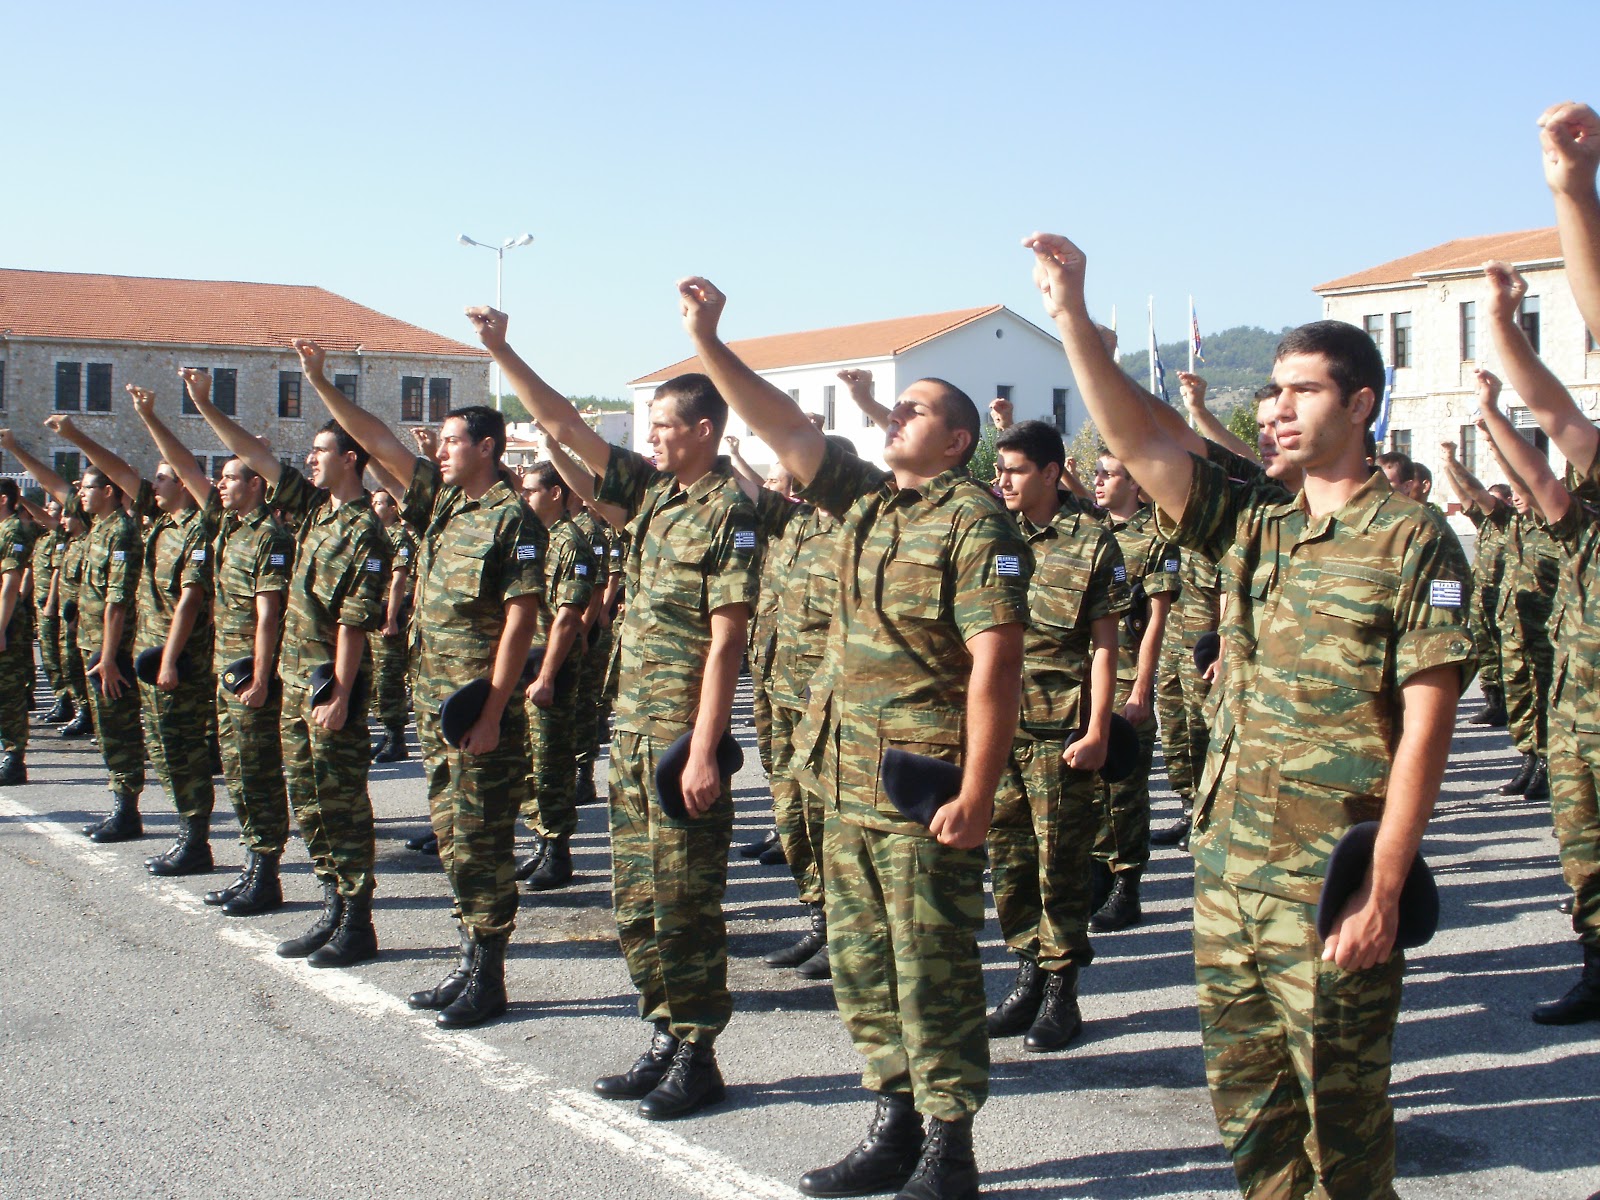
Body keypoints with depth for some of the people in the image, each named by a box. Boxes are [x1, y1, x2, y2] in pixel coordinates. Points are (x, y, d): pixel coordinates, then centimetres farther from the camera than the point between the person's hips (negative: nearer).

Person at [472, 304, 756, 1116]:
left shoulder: (729, 512, -12)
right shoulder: (652, 491, 11)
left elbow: (725, 641, -17)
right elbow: (563, 425, 17)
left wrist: (703, 751, -20)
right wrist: (500, 351, 11)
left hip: (683, 734, -8)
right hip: (632, 724, 8)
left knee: (684, 902, -1)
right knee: (636, 900, 13)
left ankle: (697, 1059, 9)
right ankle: (668, 1040, 24)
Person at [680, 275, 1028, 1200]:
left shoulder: (974, 523, -11)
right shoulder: (866, 501, 13)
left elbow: (994, 664, -18)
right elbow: (787, 430, 13)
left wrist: (978, 793, -22)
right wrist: (708, 343, 5)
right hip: (848, 778, 8)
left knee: (934, 972, -1)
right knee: (862, 964, 14)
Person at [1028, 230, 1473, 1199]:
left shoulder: (1412, 541, -8)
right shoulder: (1253, 529, 10)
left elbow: (1425, 728, -12)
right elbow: (1138, 442, 4)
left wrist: (1382, 890, -17)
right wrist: (1071, 315, -7)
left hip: (1334, 887, -6)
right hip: (1229, 867, 6)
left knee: (1339, 1114, 4)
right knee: (1248, 1102, 15)